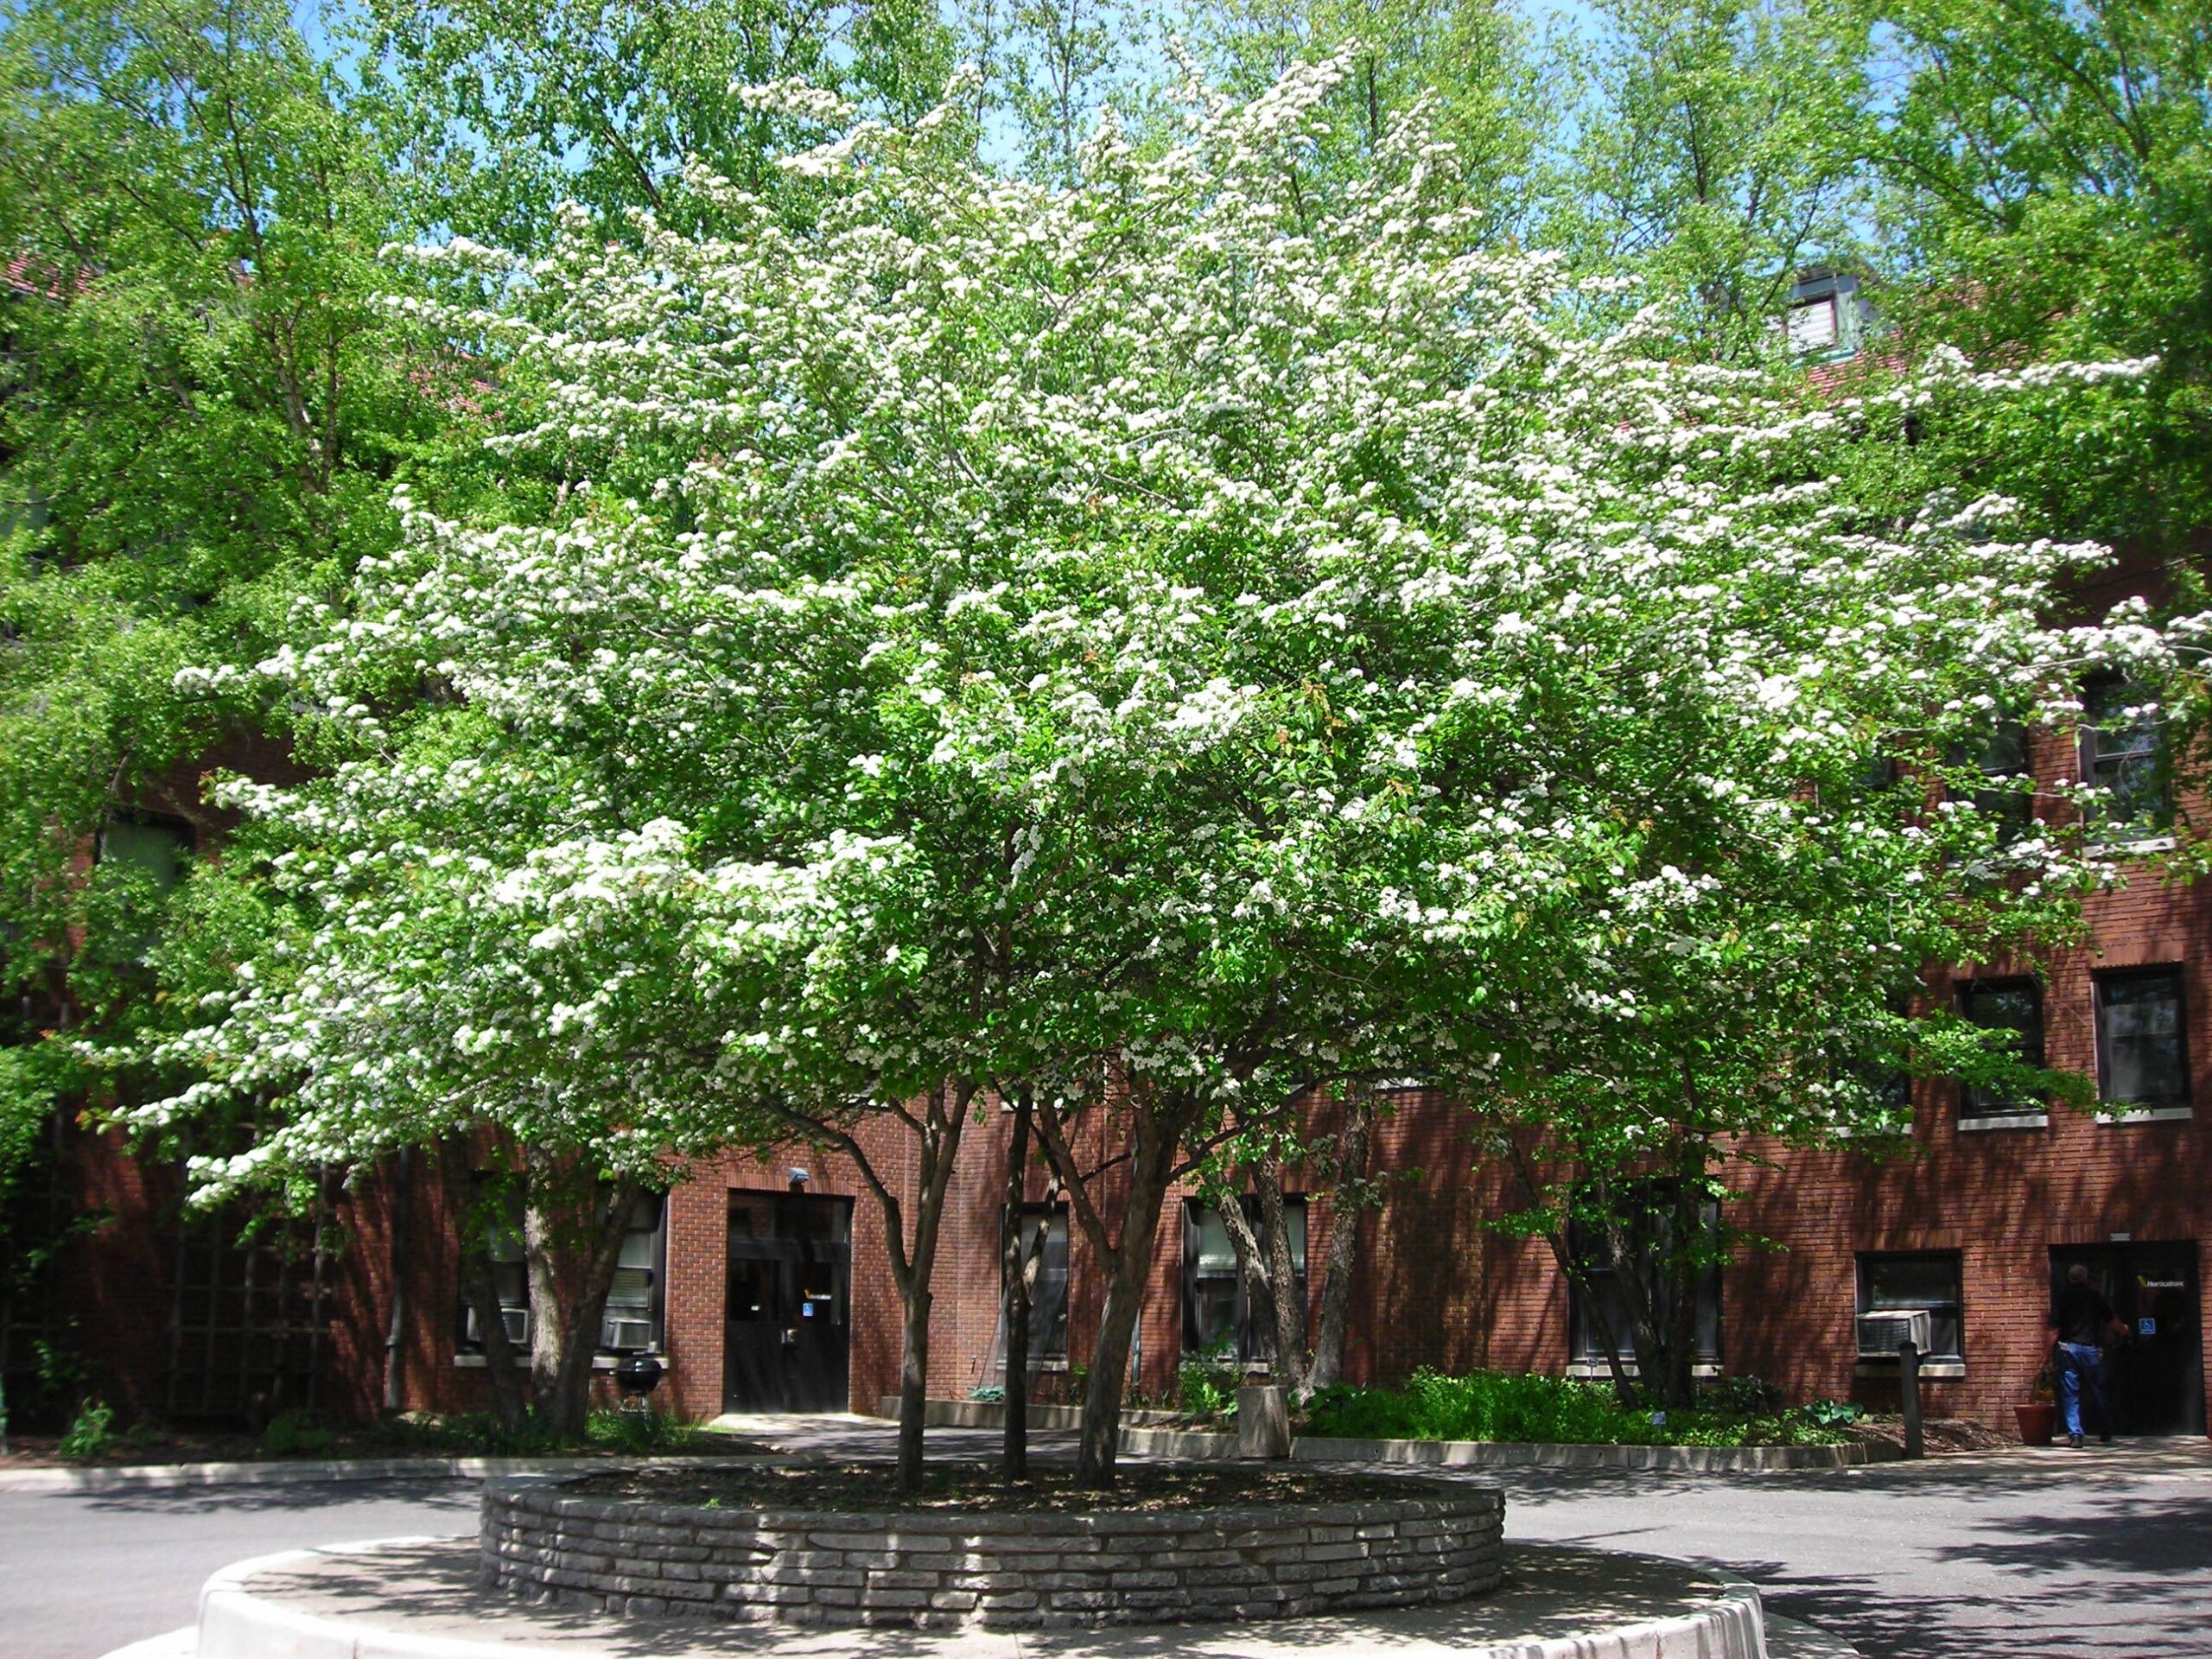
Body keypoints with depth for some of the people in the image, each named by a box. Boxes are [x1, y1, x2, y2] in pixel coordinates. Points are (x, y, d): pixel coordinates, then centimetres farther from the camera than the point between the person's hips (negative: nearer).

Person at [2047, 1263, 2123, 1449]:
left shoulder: (2062, 1297, 2)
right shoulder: (2094, 1296, 2)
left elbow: (2055, 1330, -3)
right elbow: (2111, 1322, 9)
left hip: (2068, 1348, 0)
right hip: (2091, 1348, 0)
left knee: (2070, 1394, 3)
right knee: (2099, 1392, 13)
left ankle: (2074, 1435, -5)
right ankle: (2106, 1434, 22)